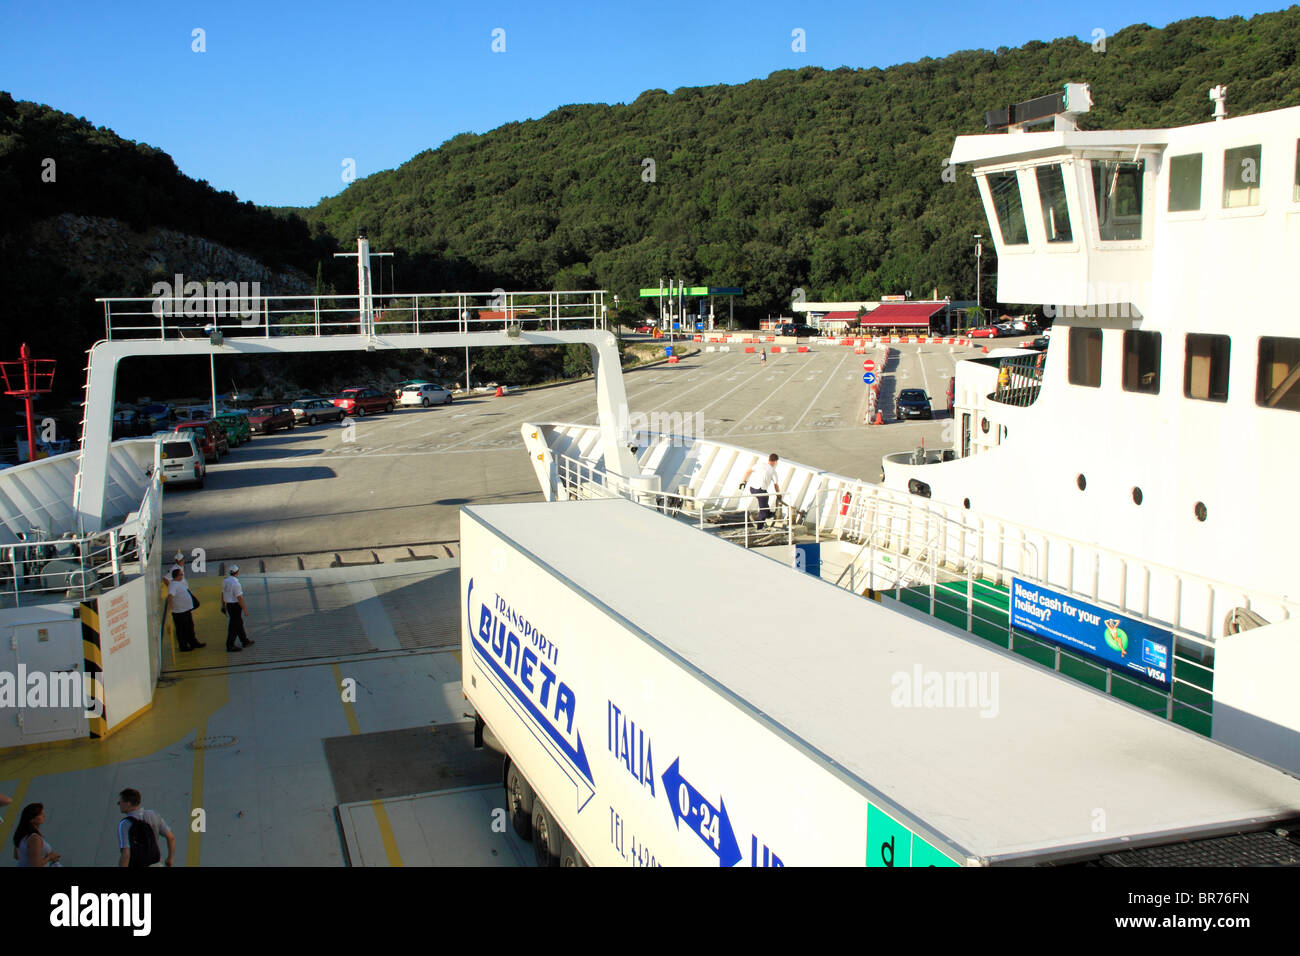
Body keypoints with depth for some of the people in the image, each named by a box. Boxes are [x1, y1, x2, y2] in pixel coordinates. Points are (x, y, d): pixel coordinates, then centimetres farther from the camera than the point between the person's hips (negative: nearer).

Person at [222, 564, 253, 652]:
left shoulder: (225, 580, 3)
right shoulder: (235, 583, -23)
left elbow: (223, 593, 11)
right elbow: (239, 598, -21)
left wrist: (223, 605, 22)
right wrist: (245, 609, -14)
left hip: (228, 604, 9)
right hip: (235, 605, -9)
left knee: (239, 623, 18)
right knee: (234, 625, 0)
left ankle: (245, 641, 29)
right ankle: (230, 645, 5)